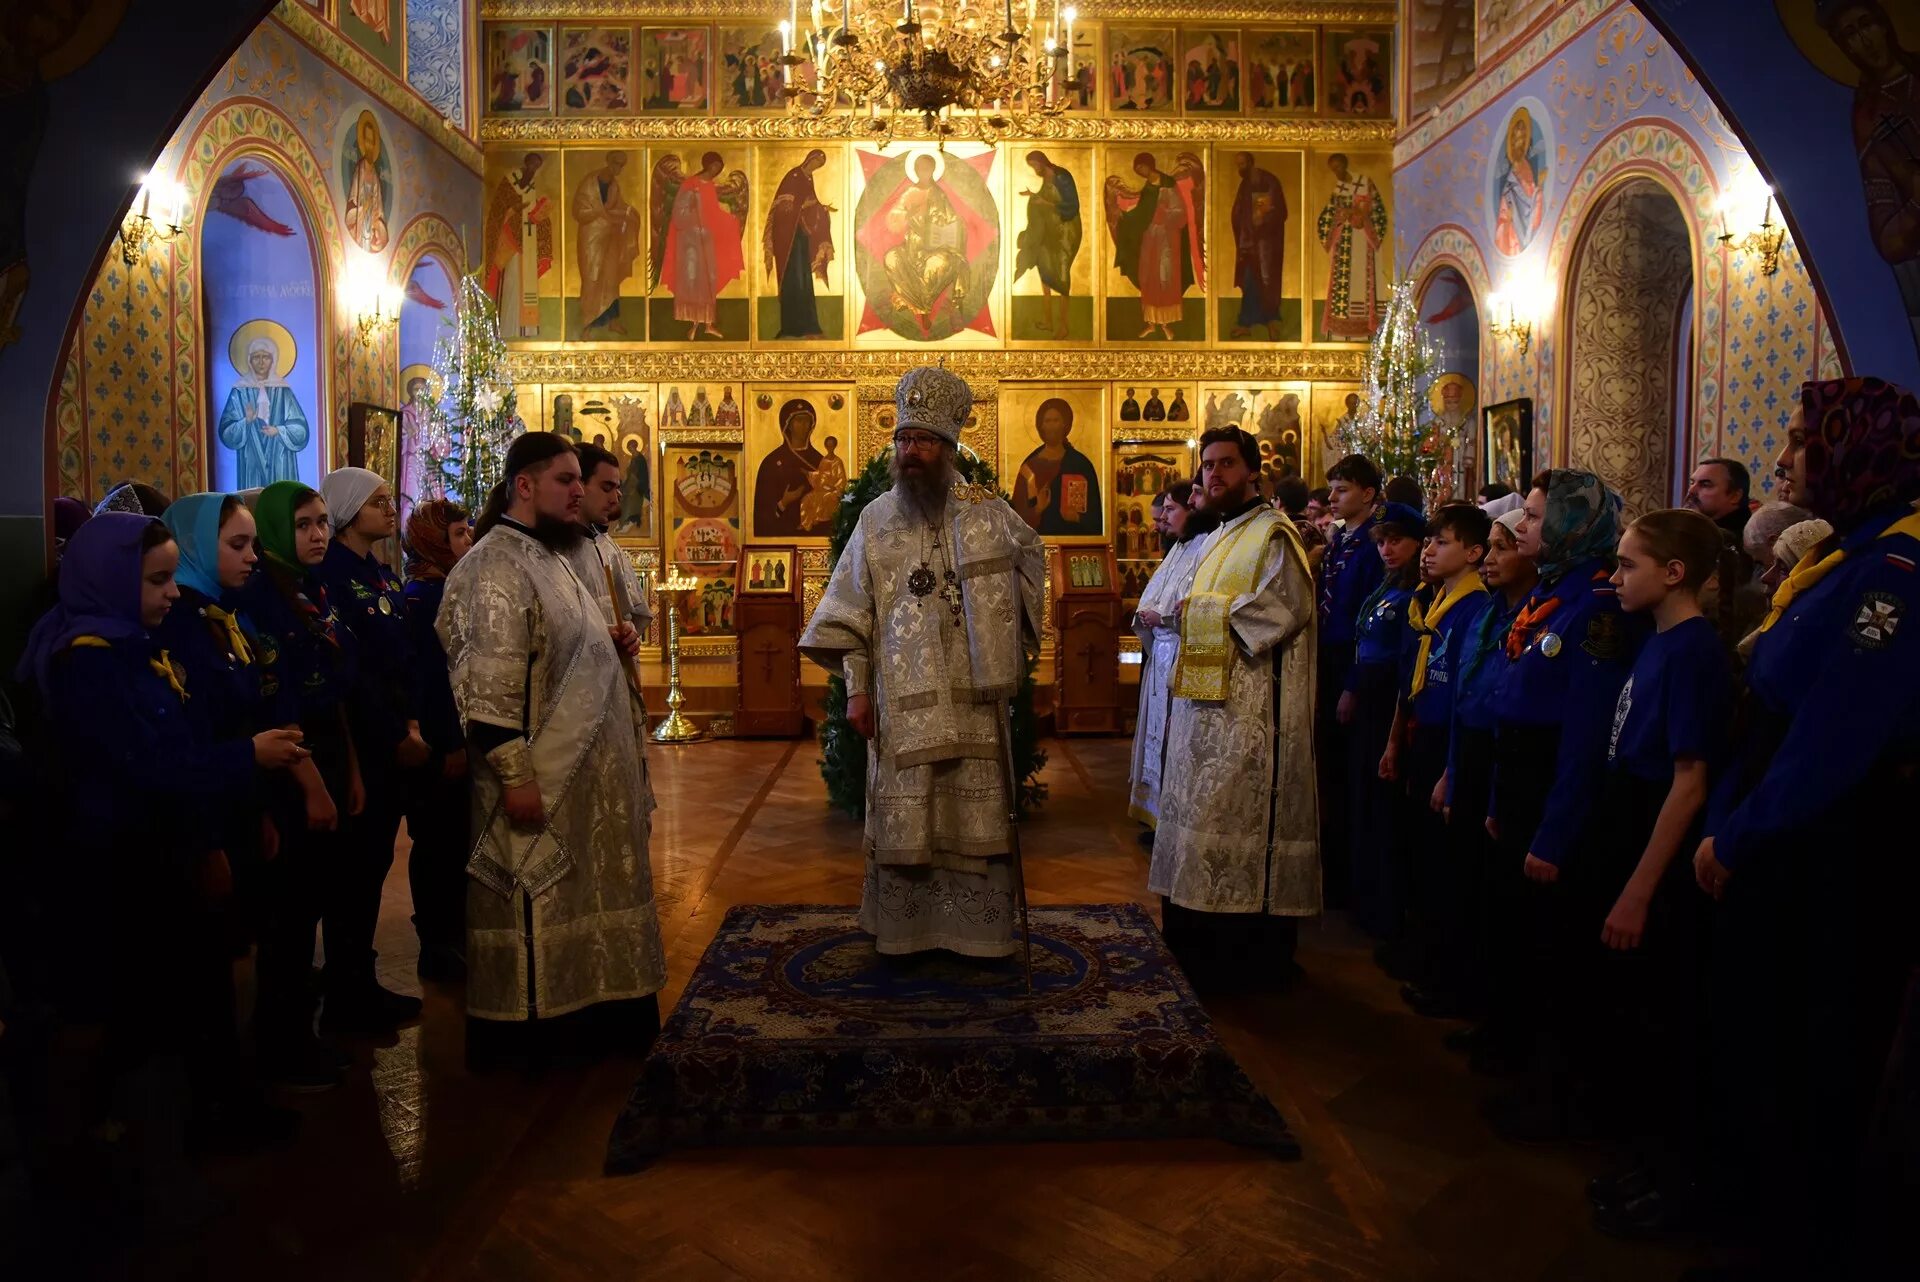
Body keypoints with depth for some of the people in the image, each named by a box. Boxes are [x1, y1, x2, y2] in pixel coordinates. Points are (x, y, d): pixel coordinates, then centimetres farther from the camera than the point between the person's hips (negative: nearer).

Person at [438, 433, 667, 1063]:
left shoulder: (549, 557, 14)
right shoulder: (497, 566, -17)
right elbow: (488, 684, -24)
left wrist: (608, 639, 8)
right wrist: (514, 774, -26)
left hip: (581, 778, 10)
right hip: (540, 781, -10)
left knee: (568, 902, 18)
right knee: (531, 910, 2)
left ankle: (565, 1016, 30)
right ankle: (517, 1037, 16)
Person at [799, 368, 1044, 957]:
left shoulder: (987, 512, 1)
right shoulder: (876, 519, 4)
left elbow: (1029, 556, 18)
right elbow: (851, 612, 4)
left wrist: (1016, 637, 8)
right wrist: (856, 689, -2)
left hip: (972, 696, 0)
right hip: (902, 700, 0)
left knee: (975, 813, 5)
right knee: (904, 817, 5)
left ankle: (976, 927, 20)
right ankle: (905, 927, 20)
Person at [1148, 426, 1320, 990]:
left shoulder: (1272, 533, -8)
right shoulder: (1213, 540, 20)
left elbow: (1285, 608, -20)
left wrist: (1205, 610, -13)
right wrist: (1186, 613, 5)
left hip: (1249, 709, -9)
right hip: (1205, 704, 9)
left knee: (1239, 818, -8)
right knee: (1202, 812, 11)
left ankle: (1250, 958, 2)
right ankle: (1198, 948, 21)